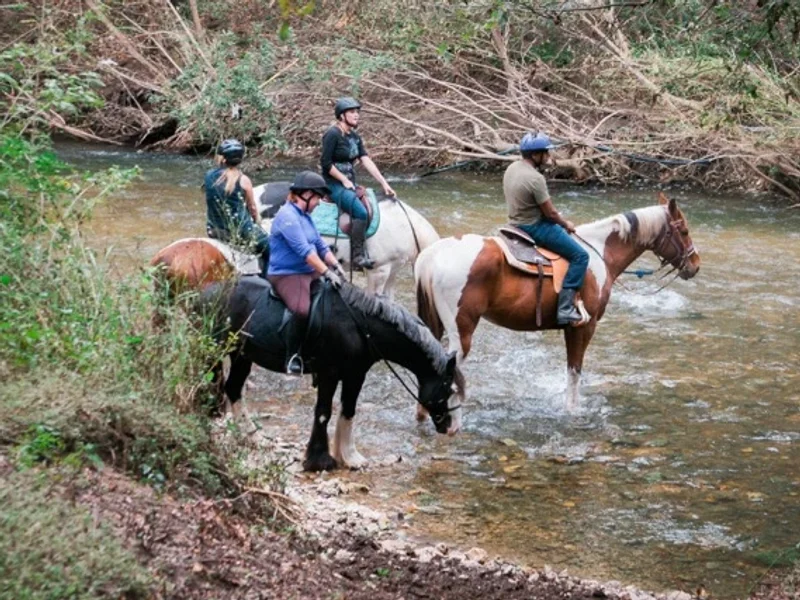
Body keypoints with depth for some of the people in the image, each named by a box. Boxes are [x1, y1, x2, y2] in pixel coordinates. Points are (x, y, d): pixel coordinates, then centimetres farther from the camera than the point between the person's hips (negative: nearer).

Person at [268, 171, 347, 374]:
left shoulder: (305, 217, 15)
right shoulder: (288, 216, -16)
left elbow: (321, 246, 17)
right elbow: (304, 251, -23)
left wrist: (335, 265, 1)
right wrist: (327, 273, -26)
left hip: (309, 273, 10)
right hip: (286, 275, -10)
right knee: (303, 310, -36)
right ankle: (292, 355, -20)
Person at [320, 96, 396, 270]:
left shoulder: (354, 137, 13)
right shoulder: (333, 134, -11)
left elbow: (367, 161, 9)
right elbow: (326, 163, -14)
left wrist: (384, 184, 2)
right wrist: (344, 180, -14)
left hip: (349, 184, 9)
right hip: (334, 185, -9)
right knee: (361, 212, -26)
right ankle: (357, 255, -20)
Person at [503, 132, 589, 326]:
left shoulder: (512, 168, 3)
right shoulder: (535, 178, -25)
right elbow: (550, 213, -18)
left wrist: (558, 219, 15)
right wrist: (565, 224, 2)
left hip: (517, 222, 10)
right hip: (535, 227, -10)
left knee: (560, 230, 33)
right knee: (580, 256, -9)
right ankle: (565, 309, -15)